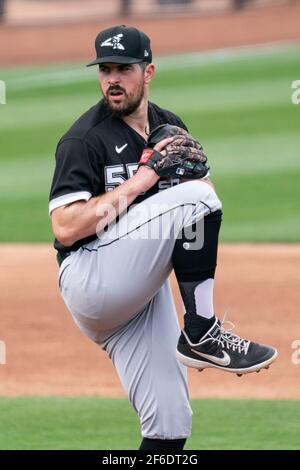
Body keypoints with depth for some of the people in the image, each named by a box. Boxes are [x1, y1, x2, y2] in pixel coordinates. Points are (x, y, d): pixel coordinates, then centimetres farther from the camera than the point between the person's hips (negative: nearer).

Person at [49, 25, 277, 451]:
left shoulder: (170, 128, 13)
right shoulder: (84, 139, -9)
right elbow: (65, 229, -18)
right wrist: (139, 181, -20)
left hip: (145, 288, 7)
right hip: (90, 279, -7)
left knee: (170, 426, -4)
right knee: (192, 200, -24)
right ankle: (201, 335, -21)